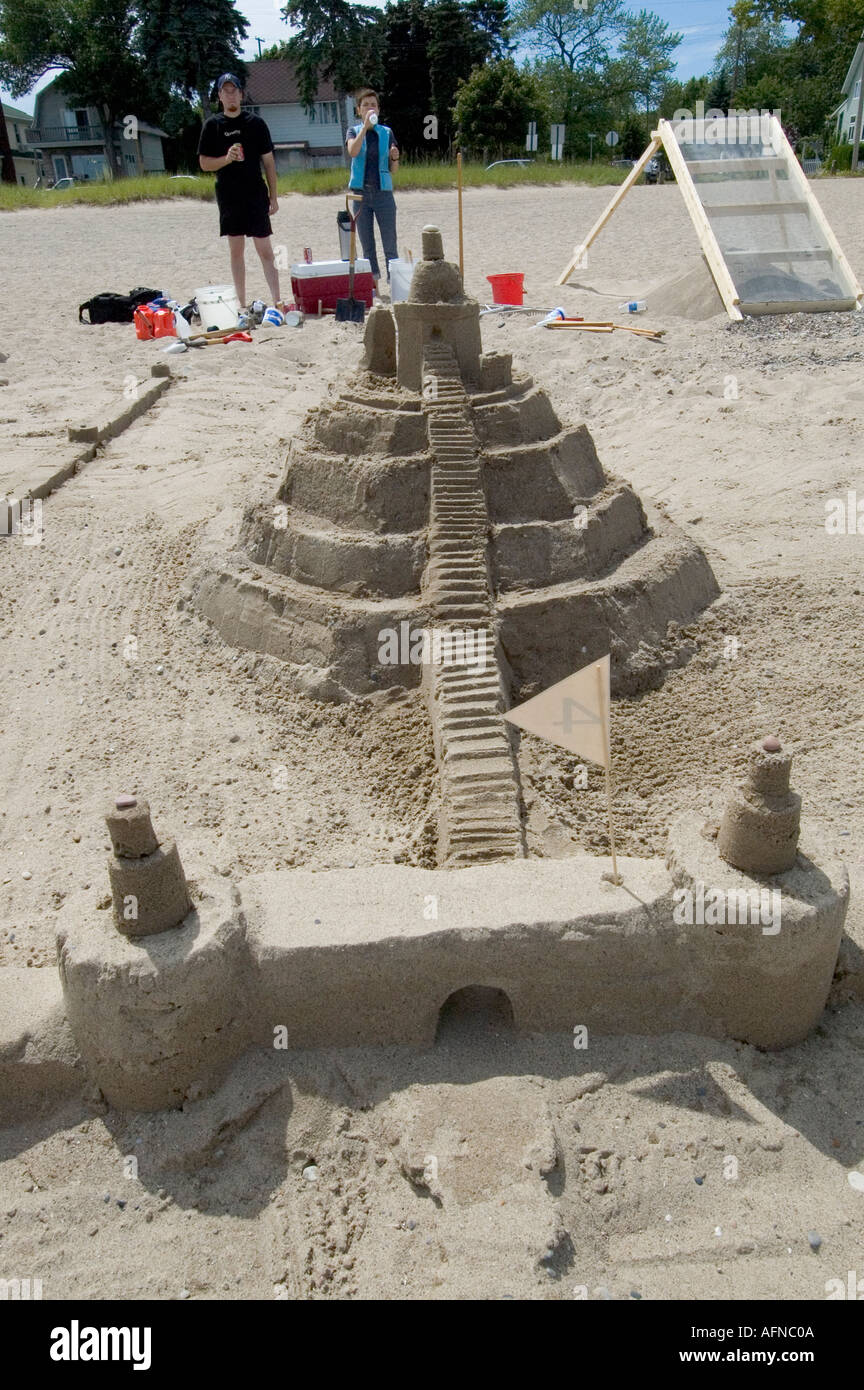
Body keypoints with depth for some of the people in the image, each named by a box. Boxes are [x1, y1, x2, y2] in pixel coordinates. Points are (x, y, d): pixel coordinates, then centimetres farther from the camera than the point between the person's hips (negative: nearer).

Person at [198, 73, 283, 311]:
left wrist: (273, 197, 3)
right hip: (228, 195, 1)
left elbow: (269, 161, 7)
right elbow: (204, 164, 3)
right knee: (236, 250, 6)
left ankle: (277, 301, -7)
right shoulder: (212, 125, 5)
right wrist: (227, 158, -15)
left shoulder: (256, 123, 5)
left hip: (256, 193, -1)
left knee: (265, 249, -6)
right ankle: (242, 304, 11)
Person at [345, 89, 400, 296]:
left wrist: (395, 157, -11)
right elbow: (353, 151, -17)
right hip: (361, 193, 0)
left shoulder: (386, 132, 8)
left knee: (390, 244, -4)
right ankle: (373, 284, 12)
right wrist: (365, 125, -19)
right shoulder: (354, 131, 5)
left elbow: (393, 169, 10)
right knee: (367, 245, 5)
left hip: (383, 193, 0)